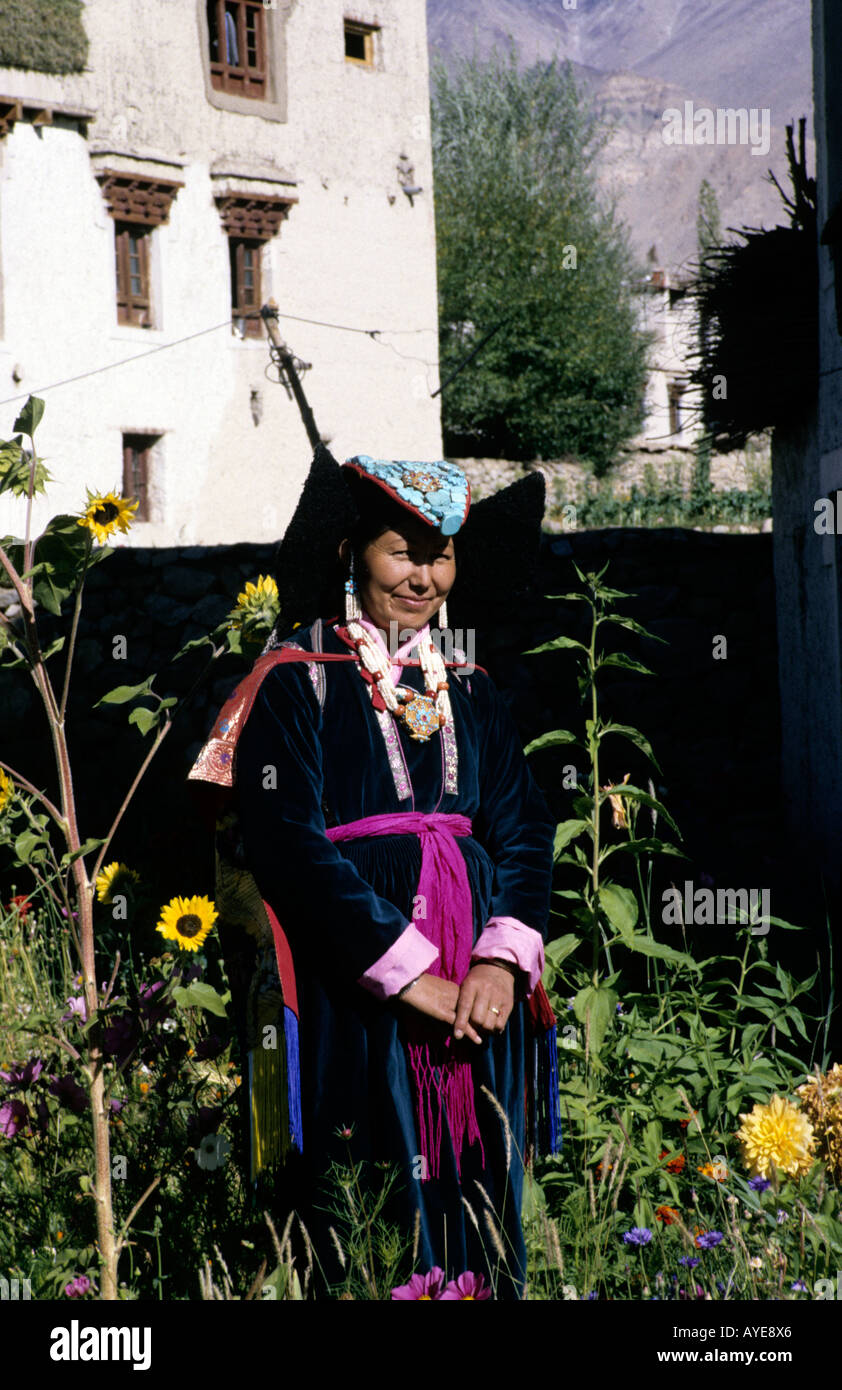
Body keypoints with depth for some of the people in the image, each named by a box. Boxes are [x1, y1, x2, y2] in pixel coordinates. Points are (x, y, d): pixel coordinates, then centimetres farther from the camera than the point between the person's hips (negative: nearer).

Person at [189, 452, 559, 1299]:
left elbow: (523, 832, 8)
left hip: (480, 984, 5)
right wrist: (410, 974, -17)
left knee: (480, 1199, 6)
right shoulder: (296, 682, 0)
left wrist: (503, 959, -12)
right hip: (354, 981, -5)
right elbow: (285, 842, -11)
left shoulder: (471, 692, 16)